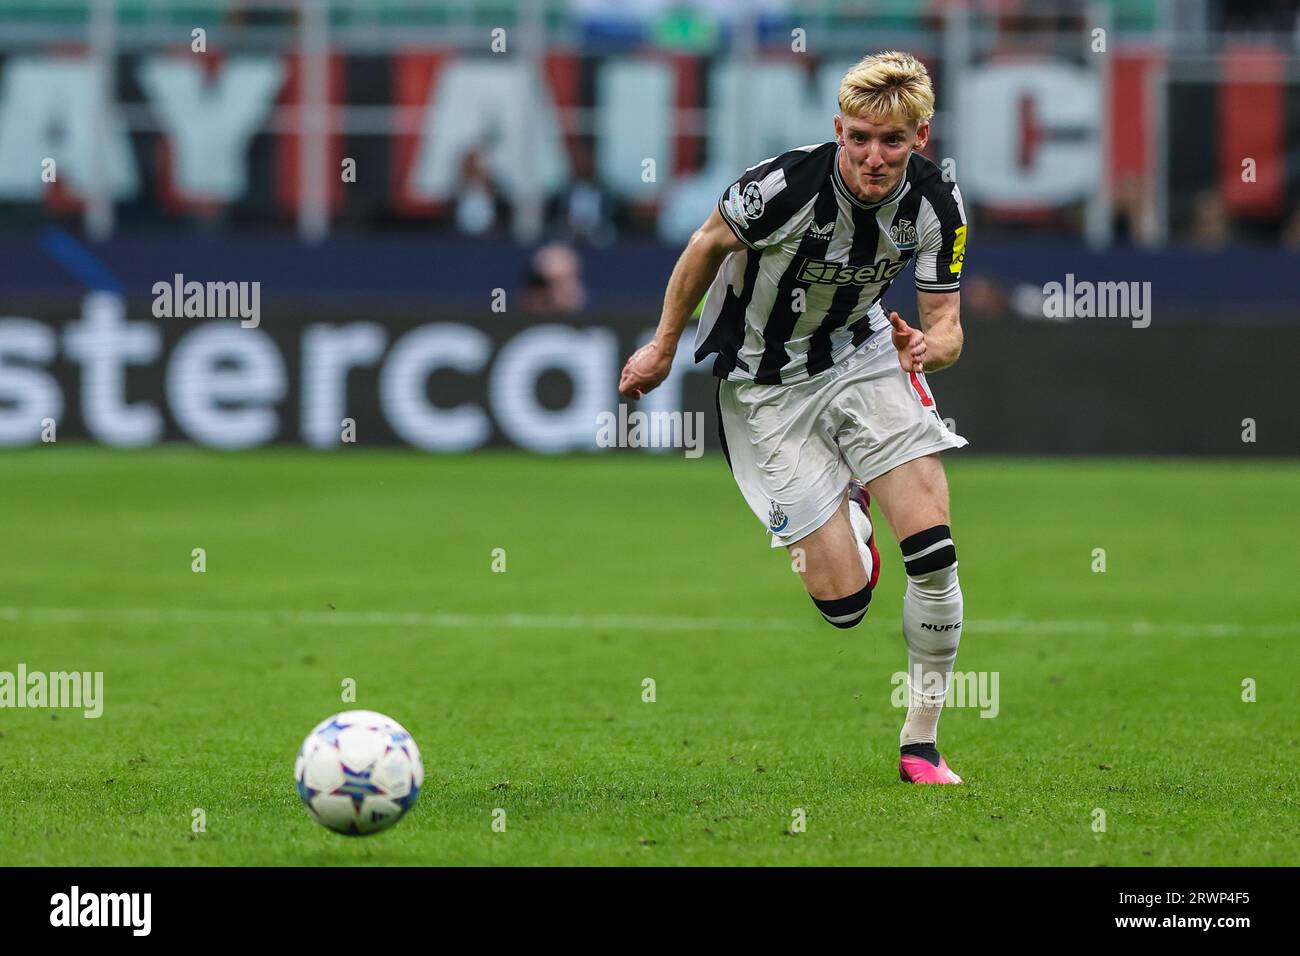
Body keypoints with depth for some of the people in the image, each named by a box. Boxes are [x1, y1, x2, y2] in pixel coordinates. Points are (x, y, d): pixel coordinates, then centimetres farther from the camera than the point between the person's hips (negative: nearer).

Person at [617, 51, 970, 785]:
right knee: (845, 602, -9)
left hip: (863, 353, 3)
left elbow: (947, 326, -7)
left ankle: (922, 746, 3)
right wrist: (664, 346, 5)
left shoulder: (936, 204, -16)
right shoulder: (785, 186, -28)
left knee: (933, 552, -14)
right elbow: (709, 244, -7)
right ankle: (847, 511, 30)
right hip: (767, 385, -3)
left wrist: (929, 347, -32)